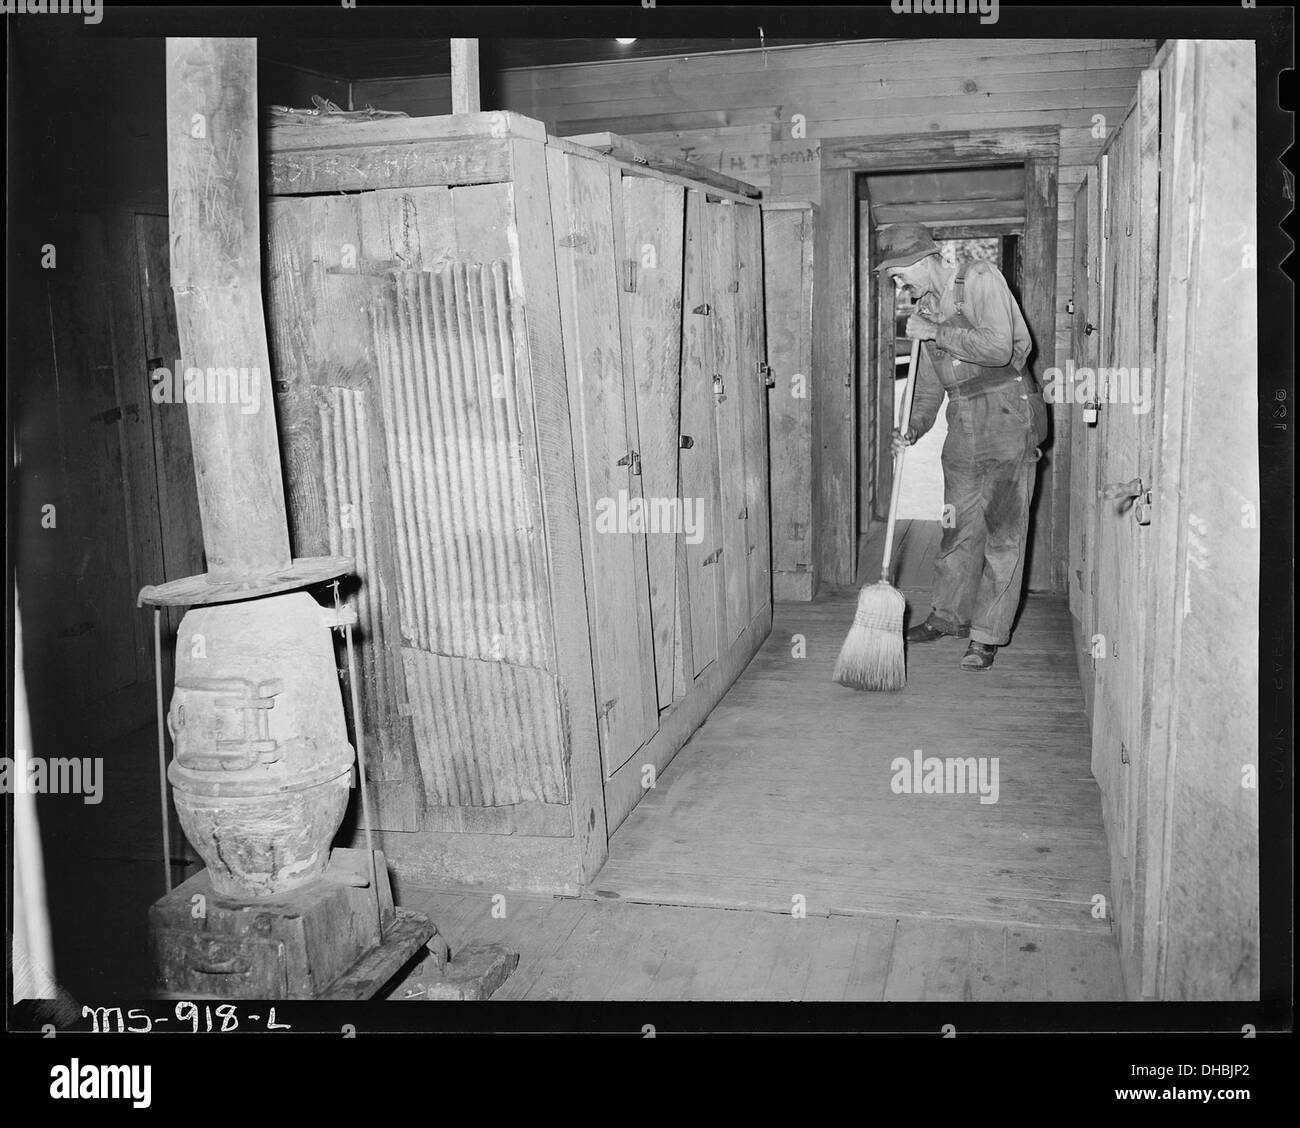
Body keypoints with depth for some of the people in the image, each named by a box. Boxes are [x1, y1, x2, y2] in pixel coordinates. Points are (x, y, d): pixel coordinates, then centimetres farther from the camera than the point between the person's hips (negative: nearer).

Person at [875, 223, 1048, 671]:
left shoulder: (980, 280, -9)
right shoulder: (926, 307, 13)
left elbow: (998, 347, -22)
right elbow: (929, 383, 17)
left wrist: (937, 332, -15)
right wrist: (913, 426, 2)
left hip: (1007, 418, -7)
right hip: (963, 424, 7)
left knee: (1003, 531, -3)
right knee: (958, 525, 13)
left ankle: (988, 635, 3)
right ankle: (949, 616, 27)